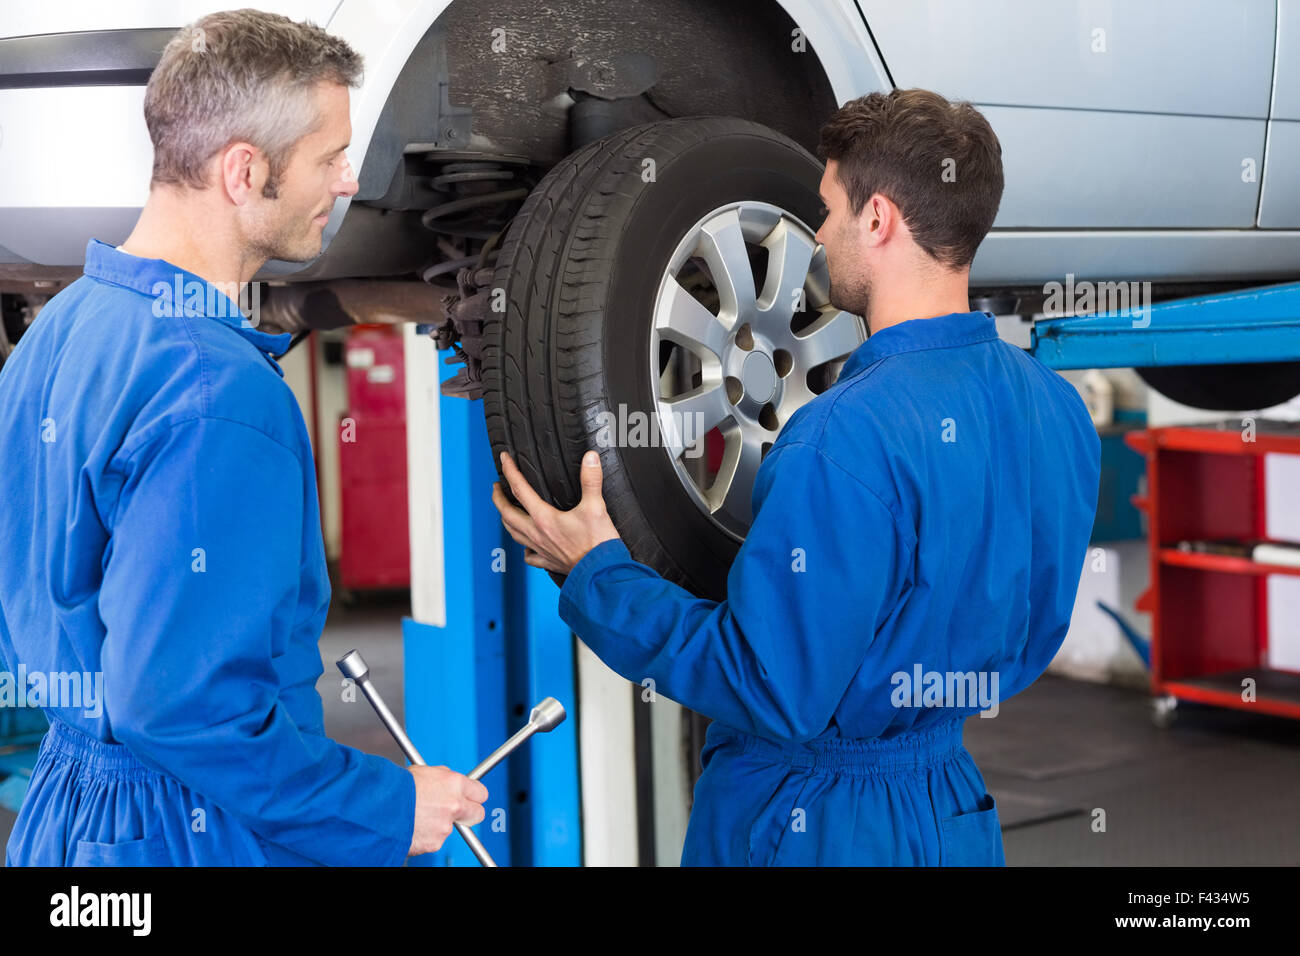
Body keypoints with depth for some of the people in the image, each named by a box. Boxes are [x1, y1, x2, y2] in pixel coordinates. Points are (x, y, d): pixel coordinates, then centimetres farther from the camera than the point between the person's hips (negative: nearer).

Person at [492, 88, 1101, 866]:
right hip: (957, 808, 7)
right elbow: (1028, 644, 8)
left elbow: (773, 693, -24)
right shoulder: (1057, 408, -3)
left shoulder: (849, 439, -28)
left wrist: (595, 574, -15)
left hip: (815, 827, -7)